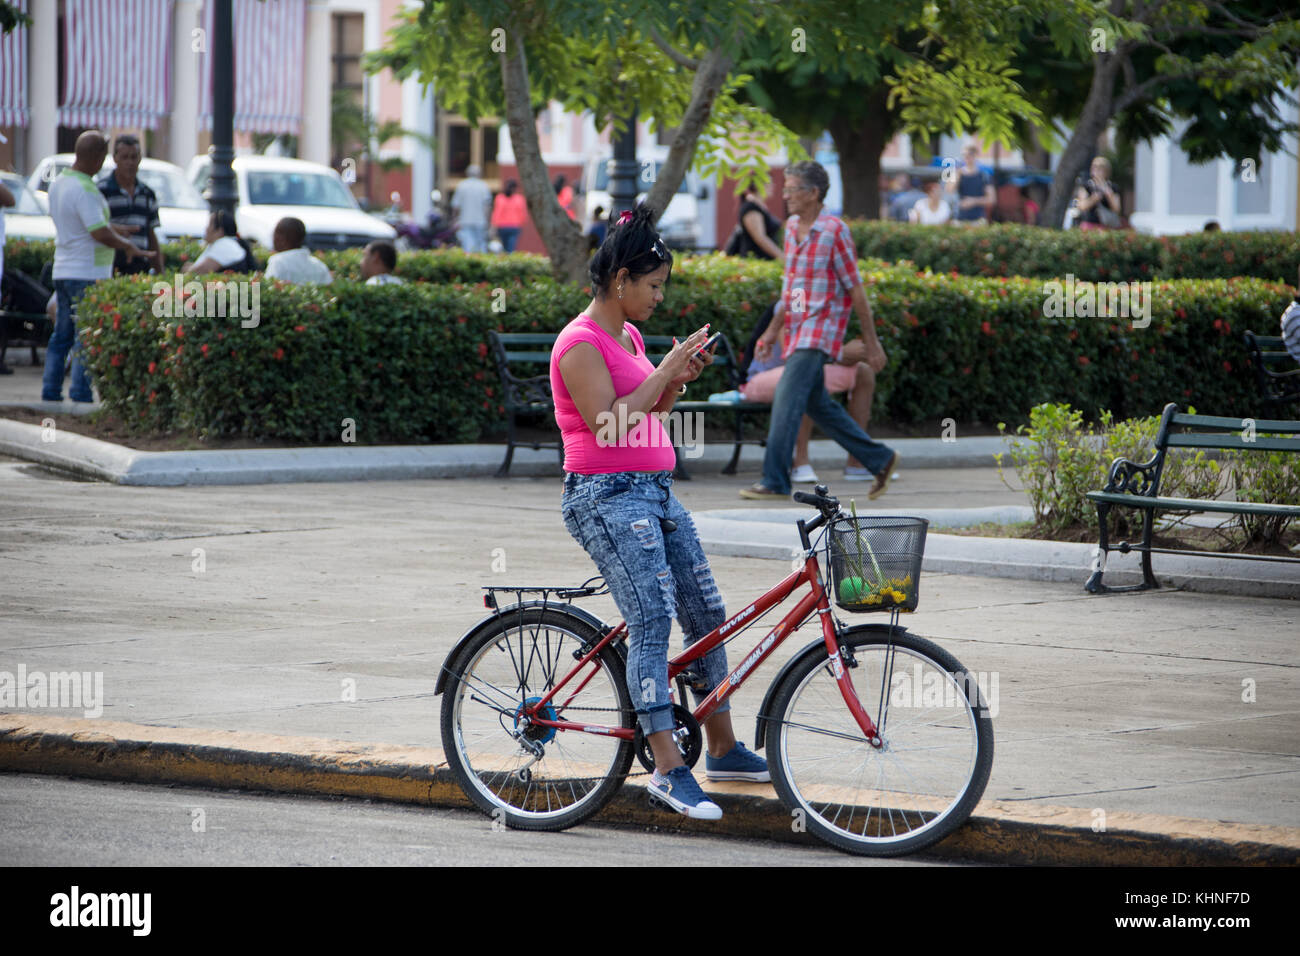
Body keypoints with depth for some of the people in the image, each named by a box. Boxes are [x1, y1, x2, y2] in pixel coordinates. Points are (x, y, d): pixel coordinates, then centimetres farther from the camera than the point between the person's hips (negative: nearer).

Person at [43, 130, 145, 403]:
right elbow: (99, 232, -23)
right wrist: (127, 246, -7)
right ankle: (81, 395, -7)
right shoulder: (85, 190, -19)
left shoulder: (58, 184, 10)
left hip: (63, 270, 9)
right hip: (87, 274, -9)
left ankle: (50, 392, 12)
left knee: (62, 334, 13)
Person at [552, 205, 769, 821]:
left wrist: (679, 379, 4)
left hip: (655, 492, 10)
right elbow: (609, 425, -22)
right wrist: (665, 370, -18)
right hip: (607, 498, -10)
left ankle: (723, 748, 25)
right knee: (652, 621, -19)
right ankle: (669, 770, -21)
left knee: (707, 615, 11)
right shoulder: (581, 344, -13)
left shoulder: (627, 336, 16)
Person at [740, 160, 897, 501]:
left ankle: (775, 482, -14)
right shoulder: (791, 227, 11)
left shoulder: (834, 231, -13)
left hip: (820, 330, -9)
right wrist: (773, 330, 18)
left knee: (787, 399, -16)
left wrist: (872, 343, -8)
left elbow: (856, 290, -10)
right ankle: (880, 460, 23)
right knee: (818, 404, 12)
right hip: (797, 330, 9)